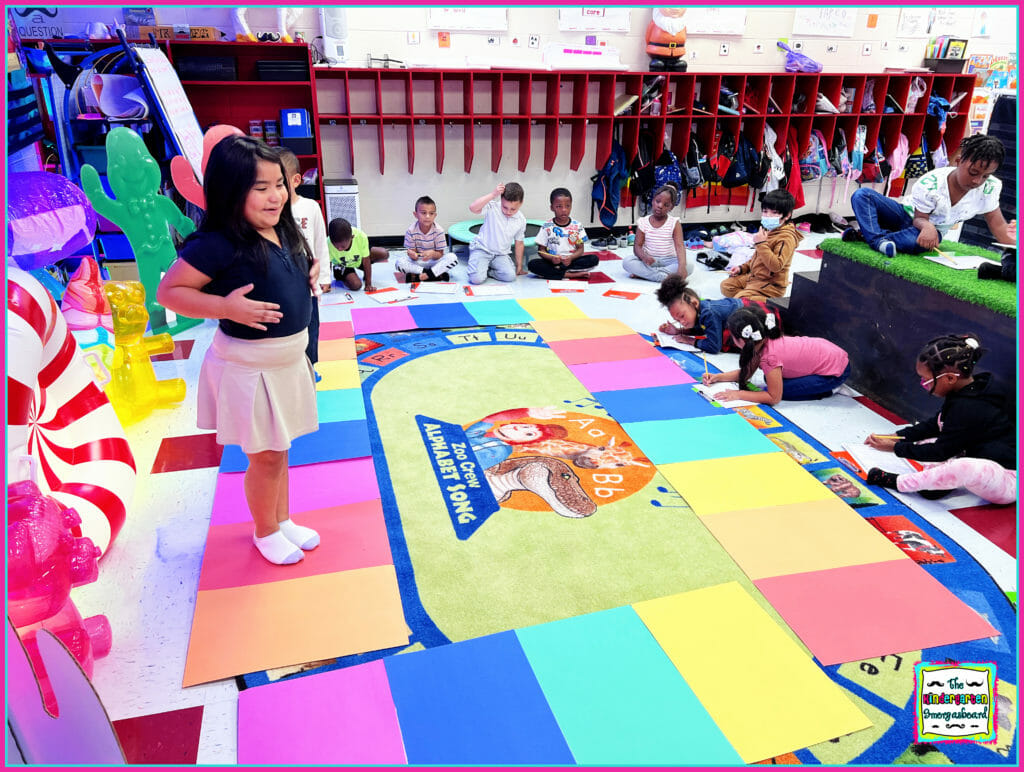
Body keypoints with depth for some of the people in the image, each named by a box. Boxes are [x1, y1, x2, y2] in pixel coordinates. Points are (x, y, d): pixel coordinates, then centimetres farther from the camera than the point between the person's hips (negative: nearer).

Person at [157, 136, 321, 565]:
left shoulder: (284, 232, 1)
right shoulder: (219, 244, -21)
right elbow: (168, 291, -18)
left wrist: (311, 277, 0)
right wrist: (225, 307, -29)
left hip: (289, 362, 7)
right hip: (248, 369, -7)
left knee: (279, 451, 21)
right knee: (266, 457, 6)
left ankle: (283, 520, 40)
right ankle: (265, 533, 30)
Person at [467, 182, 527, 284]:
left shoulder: (521, 220, 0)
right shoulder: (493, 208, -12)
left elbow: (519, 243, 11)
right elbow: (473, 208, -29)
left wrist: (519, 265, 14)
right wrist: (493, 194, -29)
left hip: (501, 254, 4)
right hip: (481, 249, -4)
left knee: (510, 276, -23)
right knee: (477, 279, -25)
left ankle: (486, 270, 4)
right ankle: (480, 268, 11)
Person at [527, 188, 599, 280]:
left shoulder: (577, 226, 4)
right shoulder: (547, 227, 1)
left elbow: (580, 249, 2)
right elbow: (541, 250, 1)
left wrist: (571, 258, -19)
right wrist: (551, 258, -20)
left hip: (572, 261, 1)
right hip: (553, 262, -1)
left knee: (594, 259, -23)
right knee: (533, 264, -29)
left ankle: (555, 272, -21)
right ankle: (571, 275, -27)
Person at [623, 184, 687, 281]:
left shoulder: (674, 223, -5)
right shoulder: (643, 222, -1)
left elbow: (679, 246, -17)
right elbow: (637, 245, -4)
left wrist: (682, 266, -37)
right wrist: (644, 256, -30)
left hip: (669, 260, 0)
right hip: (649, 261, 1)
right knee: (627, 261, -27)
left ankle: (644, 273, -29)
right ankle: (665, 276, -33)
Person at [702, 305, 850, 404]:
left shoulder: (770, 356, -30)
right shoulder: (762, 341, -6)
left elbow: (774, 398, -23)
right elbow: (746, 372, 8)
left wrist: (738, 394, -21)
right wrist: (718, 377, -1)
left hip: (837, 372, -9)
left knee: (776, 389, -15)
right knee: (770, 378, 7)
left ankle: (826, 390, -1)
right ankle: (822, 384, 11)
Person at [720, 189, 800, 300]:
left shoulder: (787, 238, -20)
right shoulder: (768, 231, 9)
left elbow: (776, 266, -30)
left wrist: (762, 243, -28)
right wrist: (742, 268, 13)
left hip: (770, 284, -10)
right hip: (754, 276, 10)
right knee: (726, 286, 7)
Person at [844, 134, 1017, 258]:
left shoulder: (989, 188, -15)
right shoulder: (930, 184, -23)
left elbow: (998, 225, -7)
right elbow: (919, 218, -19)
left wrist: (1014, 245, -25)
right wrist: (926, 225, -45)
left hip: (933, 229, 0)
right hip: (908, 215, 0)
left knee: (914, 242, -43)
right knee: (862, 195, -25)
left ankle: (865, 234, -29)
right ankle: (878, 239, -39)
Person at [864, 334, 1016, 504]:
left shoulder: (968, 409, -28)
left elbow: (940, 452, -18)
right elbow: (934, 424, 13)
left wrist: (894, 447, -9)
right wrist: (897, 436, 2)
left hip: (1009, 479, -11)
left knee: (964, 469, -40)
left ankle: (897, 482, -17)